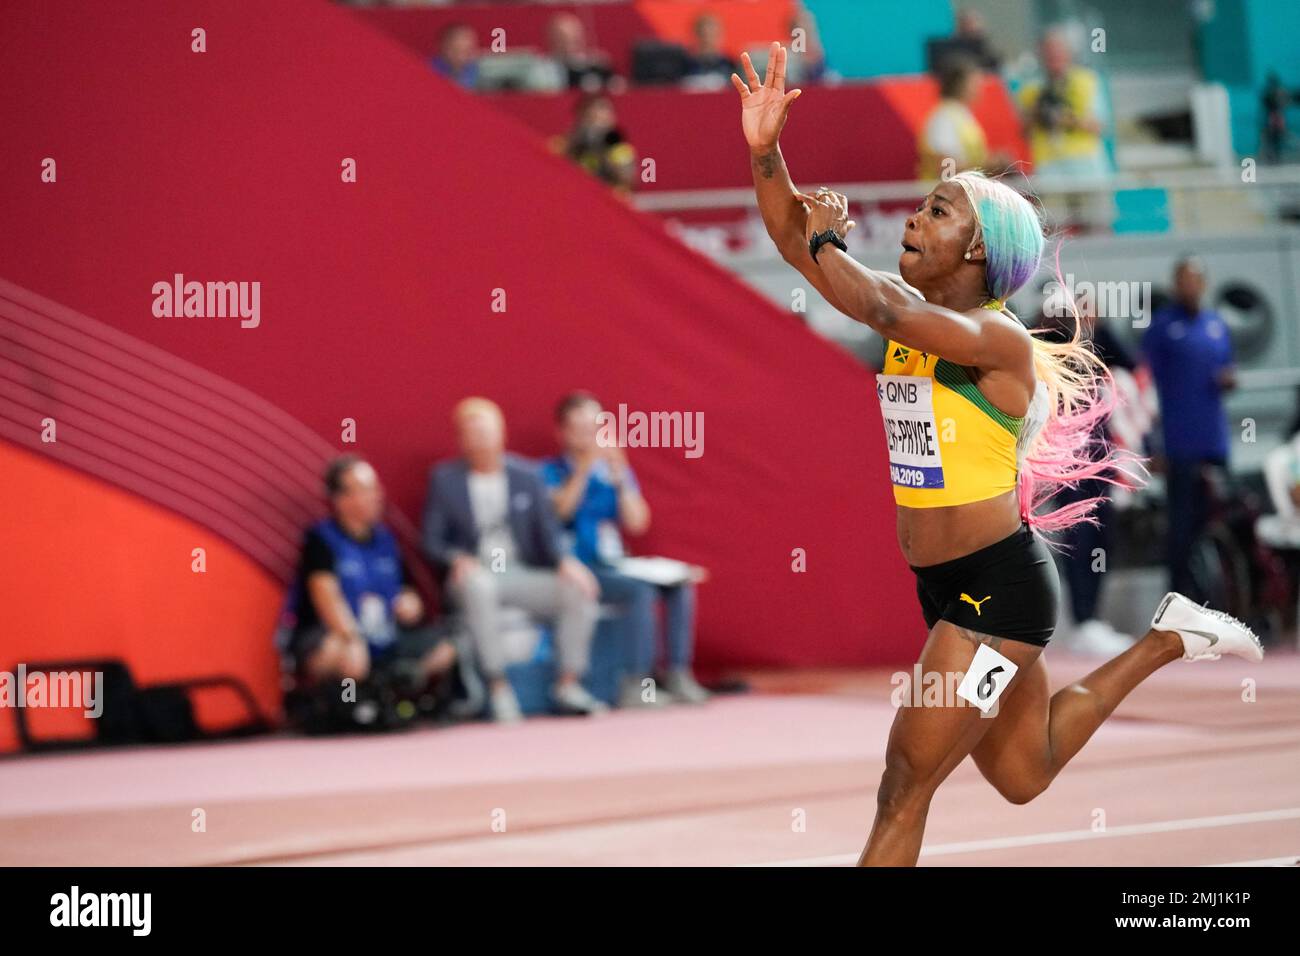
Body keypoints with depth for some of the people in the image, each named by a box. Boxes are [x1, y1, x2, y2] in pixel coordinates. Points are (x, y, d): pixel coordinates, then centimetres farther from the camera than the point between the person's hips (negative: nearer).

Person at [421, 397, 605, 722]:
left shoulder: (527, 476, 8)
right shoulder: (445, 479, 3)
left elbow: (548, 532, 6)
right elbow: (432, 542, 0)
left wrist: (564, 562, -15)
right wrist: (457, 560, -22)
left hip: (521, 574, 3)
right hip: (474, 574, -3)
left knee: (579, 589, -21)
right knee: (478, 584, -38)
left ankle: (568, 685, -10)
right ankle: (498, 688, -33)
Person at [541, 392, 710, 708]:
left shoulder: (615, 469, 15)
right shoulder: (551, 472, 2)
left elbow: (637, 523, 5)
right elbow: (559, 510, -18)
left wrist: (620, 478, -7)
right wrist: (584, 469, -22)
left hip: (614, 565, 6)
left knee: (679, 585, -16)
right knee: (640, 590, -30)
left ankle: (677, 676, -17)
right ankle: (636, 685, -30)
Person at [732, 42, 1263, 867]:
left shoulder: (998, 339, -17)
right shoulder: (910, 317, 5)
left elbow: (886, 309, -35)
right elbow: (797, 245, 2)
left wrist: (829, 242, -19)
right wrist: (765, 154, -12)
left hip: (997, 586, -9)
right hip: (947, 584, 9)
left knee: (906, 786, -9)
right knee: (1022, 774, 24)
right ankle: (1166, 641, 35)